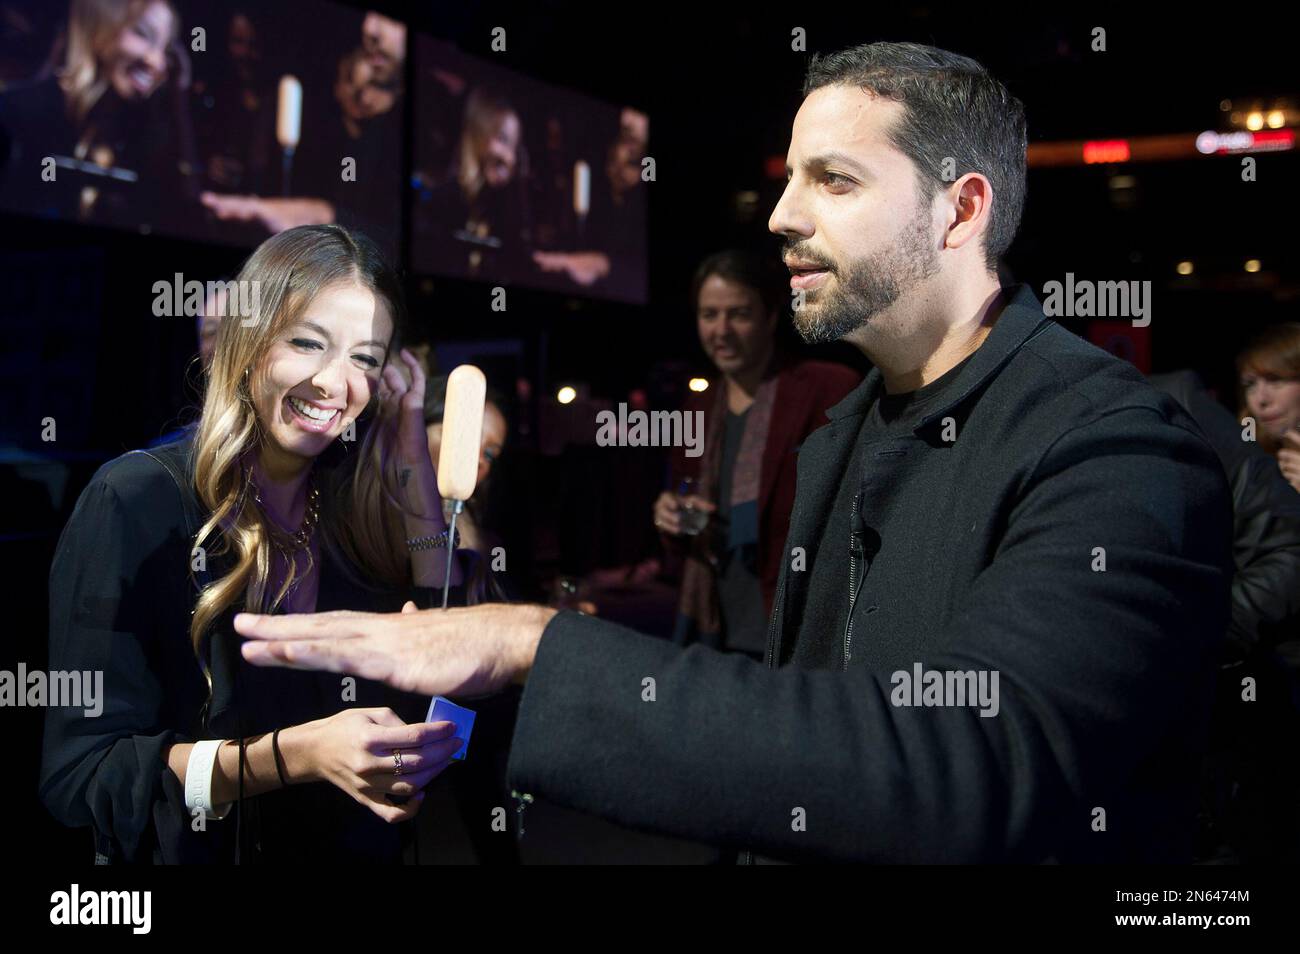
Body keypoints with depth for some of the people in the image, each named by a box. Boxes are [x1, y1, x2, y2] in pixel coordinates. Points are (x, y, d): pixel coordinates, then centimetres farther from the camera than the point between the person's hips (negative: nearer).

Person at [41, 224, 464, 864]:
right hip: (195, 850, -4)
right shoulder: (138, 503, -11)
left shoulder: (361, 506, 2)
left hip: (359, 850, 4)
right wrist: (296, 755, -26)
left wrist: (414, 469, -8)